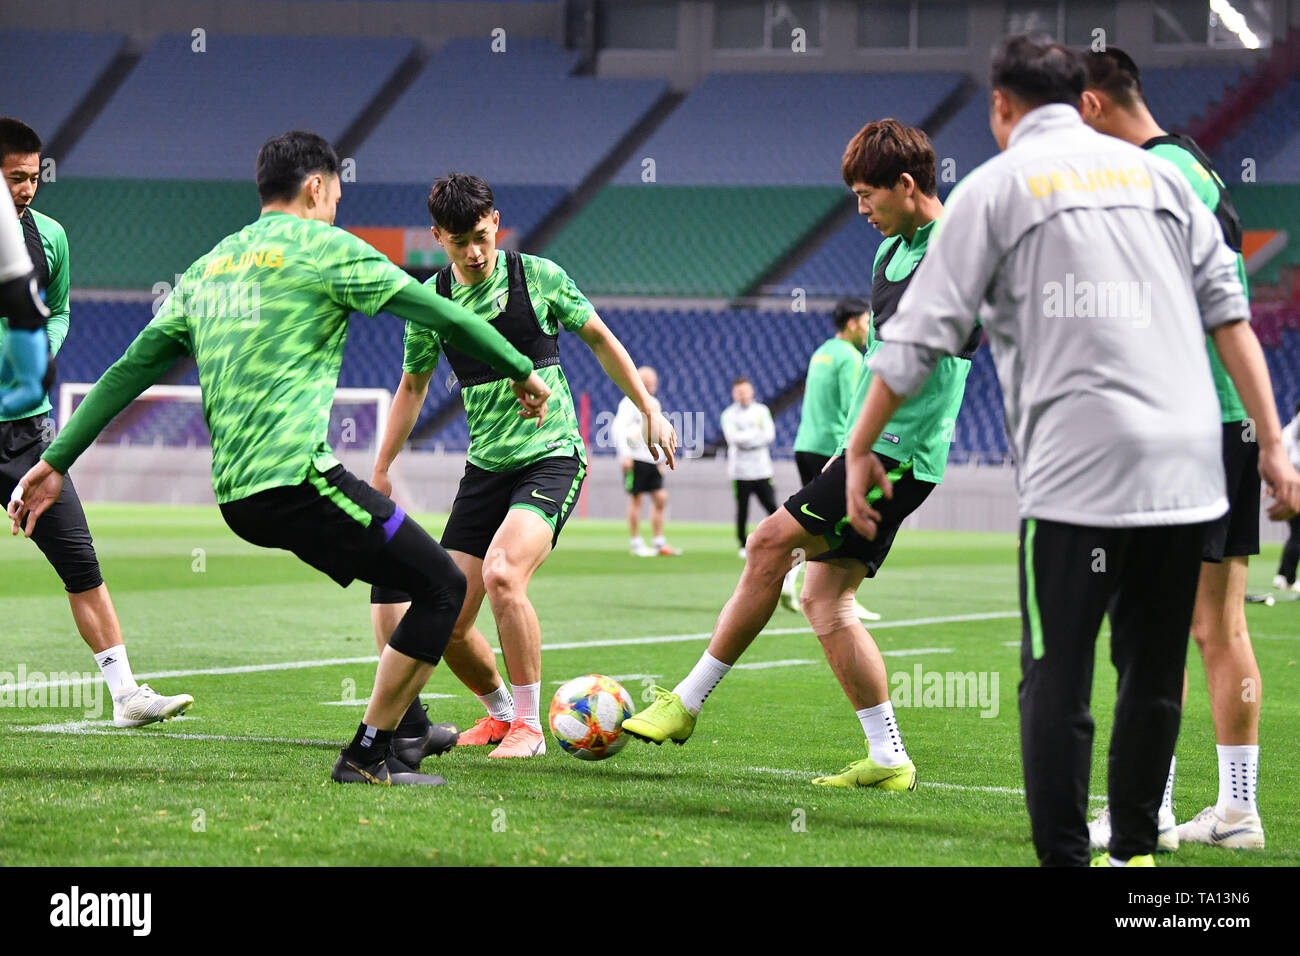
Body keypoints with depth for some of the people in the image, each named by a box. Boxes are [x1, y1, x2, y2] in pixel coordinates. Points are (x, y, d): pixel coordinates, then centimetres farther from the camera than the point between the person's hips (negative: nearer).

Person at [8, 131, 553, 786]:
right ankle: (368, 756, -1)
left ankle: (403, 727, 26)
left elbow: (131, 369, 20)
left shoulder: (209, 266, 20)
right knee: (443, 586, -1)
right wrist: (520, 370, 15)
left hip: (235, 498, 8)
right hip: (296, 478, -8)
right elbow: (443, 315, 1)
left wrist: (55, 462, 23)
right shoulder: (323, 247, 1)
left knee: (403, 559, 25)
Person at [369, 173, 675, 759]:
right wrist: (381, 469, 16)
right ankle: (500, 711, 28)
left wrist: (650, 411, 7)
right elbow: (413, 385, 18)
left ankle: (528, 726, -15)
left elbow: (600, 340, 8)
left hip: (551, 457, -4)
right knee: (448, 624, -2)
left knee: (501, 574, -29)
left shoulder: (538, 276, -5)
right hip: (485, 468, 4)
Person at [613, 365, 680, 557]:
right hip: (636, 460, -8)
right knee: (635, 499, -3)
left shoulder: (654, 403, 19)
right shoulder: (630, 402, -7)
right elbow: (618, 427, -15)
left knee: (660, 498, 4)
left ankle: (659, 542, 9)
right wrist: (624, 454, -23)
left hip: (652, 460, 8)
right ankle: (637, 543, 2)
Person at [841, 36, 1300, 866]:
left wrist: (861, 450, 10)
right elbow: (1230, 313, 8)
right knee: (1154, 677, 14)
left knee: (1058, 680, -1)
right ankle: (1134, 851, 20)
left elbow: (920, 336, 2)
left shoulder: (996, 185, 5)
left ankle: (1064, 858, -7)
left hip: (1076, 476, -4)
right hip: (1186, 472, 4)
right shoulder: (1157, 173, 15)